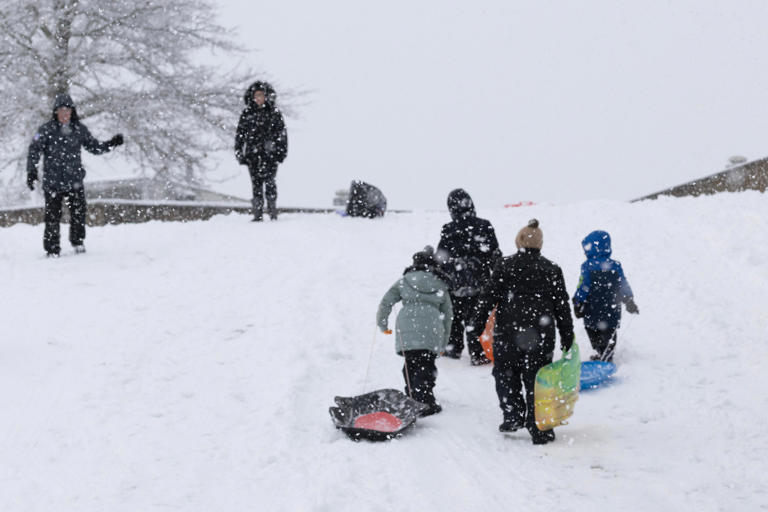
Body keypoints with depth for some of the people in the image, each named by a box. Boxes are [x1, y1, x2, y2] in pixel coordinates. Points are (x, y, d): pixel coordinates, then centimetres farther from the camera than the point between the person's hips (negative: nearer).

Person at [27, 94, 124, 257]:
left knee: (79, 211, -6)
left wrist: (111, 144, 1)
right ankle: (52, 250, 10)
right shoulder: (47, 130, -3)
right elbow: (34, 150, -6)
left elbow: (94, 147, 16)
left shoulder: (79, 129, 6)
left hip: (75, 181, 2)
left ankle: (78, 242, 15)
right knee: (52, 217, -1)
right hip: (53, 181, -2)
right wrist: (31, 171, -17)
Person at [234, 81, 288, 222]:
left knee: (269, 181, -13)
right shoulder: (247, 114, 11)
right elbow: (240, 134, 13)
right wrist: (239, 152, 7)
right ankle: (258, 214, 4)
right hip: (252, 154, 2)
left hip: (270, 153, -2)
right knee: (256, 183, 2)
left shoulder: (274, 112, 6)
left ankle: (272, 210, -6)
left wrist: (281, 152, -1)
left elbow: (282, 133, 6)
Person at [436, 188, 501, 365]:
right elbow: (496, 256, 3)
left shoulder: (449, 231, -8)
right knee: (476, 317, 4)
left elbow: (441, 259, -3)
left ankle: (453, 347, 28)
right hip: (480, 283, 1)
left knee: (455, 315, 17)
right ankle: (477, 354, 1)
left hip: (456, 283, -1)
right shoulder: (485, 227, -3)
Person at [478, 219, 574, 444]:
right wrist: (567, 337, 12)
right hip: (540, 336, 2)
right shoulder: (552, 270, 4)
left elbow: (490, 297, -3)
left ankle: (514, 415, 8)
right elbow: (562, 306, 6)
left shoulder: (506, 266, -3)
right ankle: (540, 431, 6)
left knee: (505, 375, 17)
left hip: (508, 334, -2)